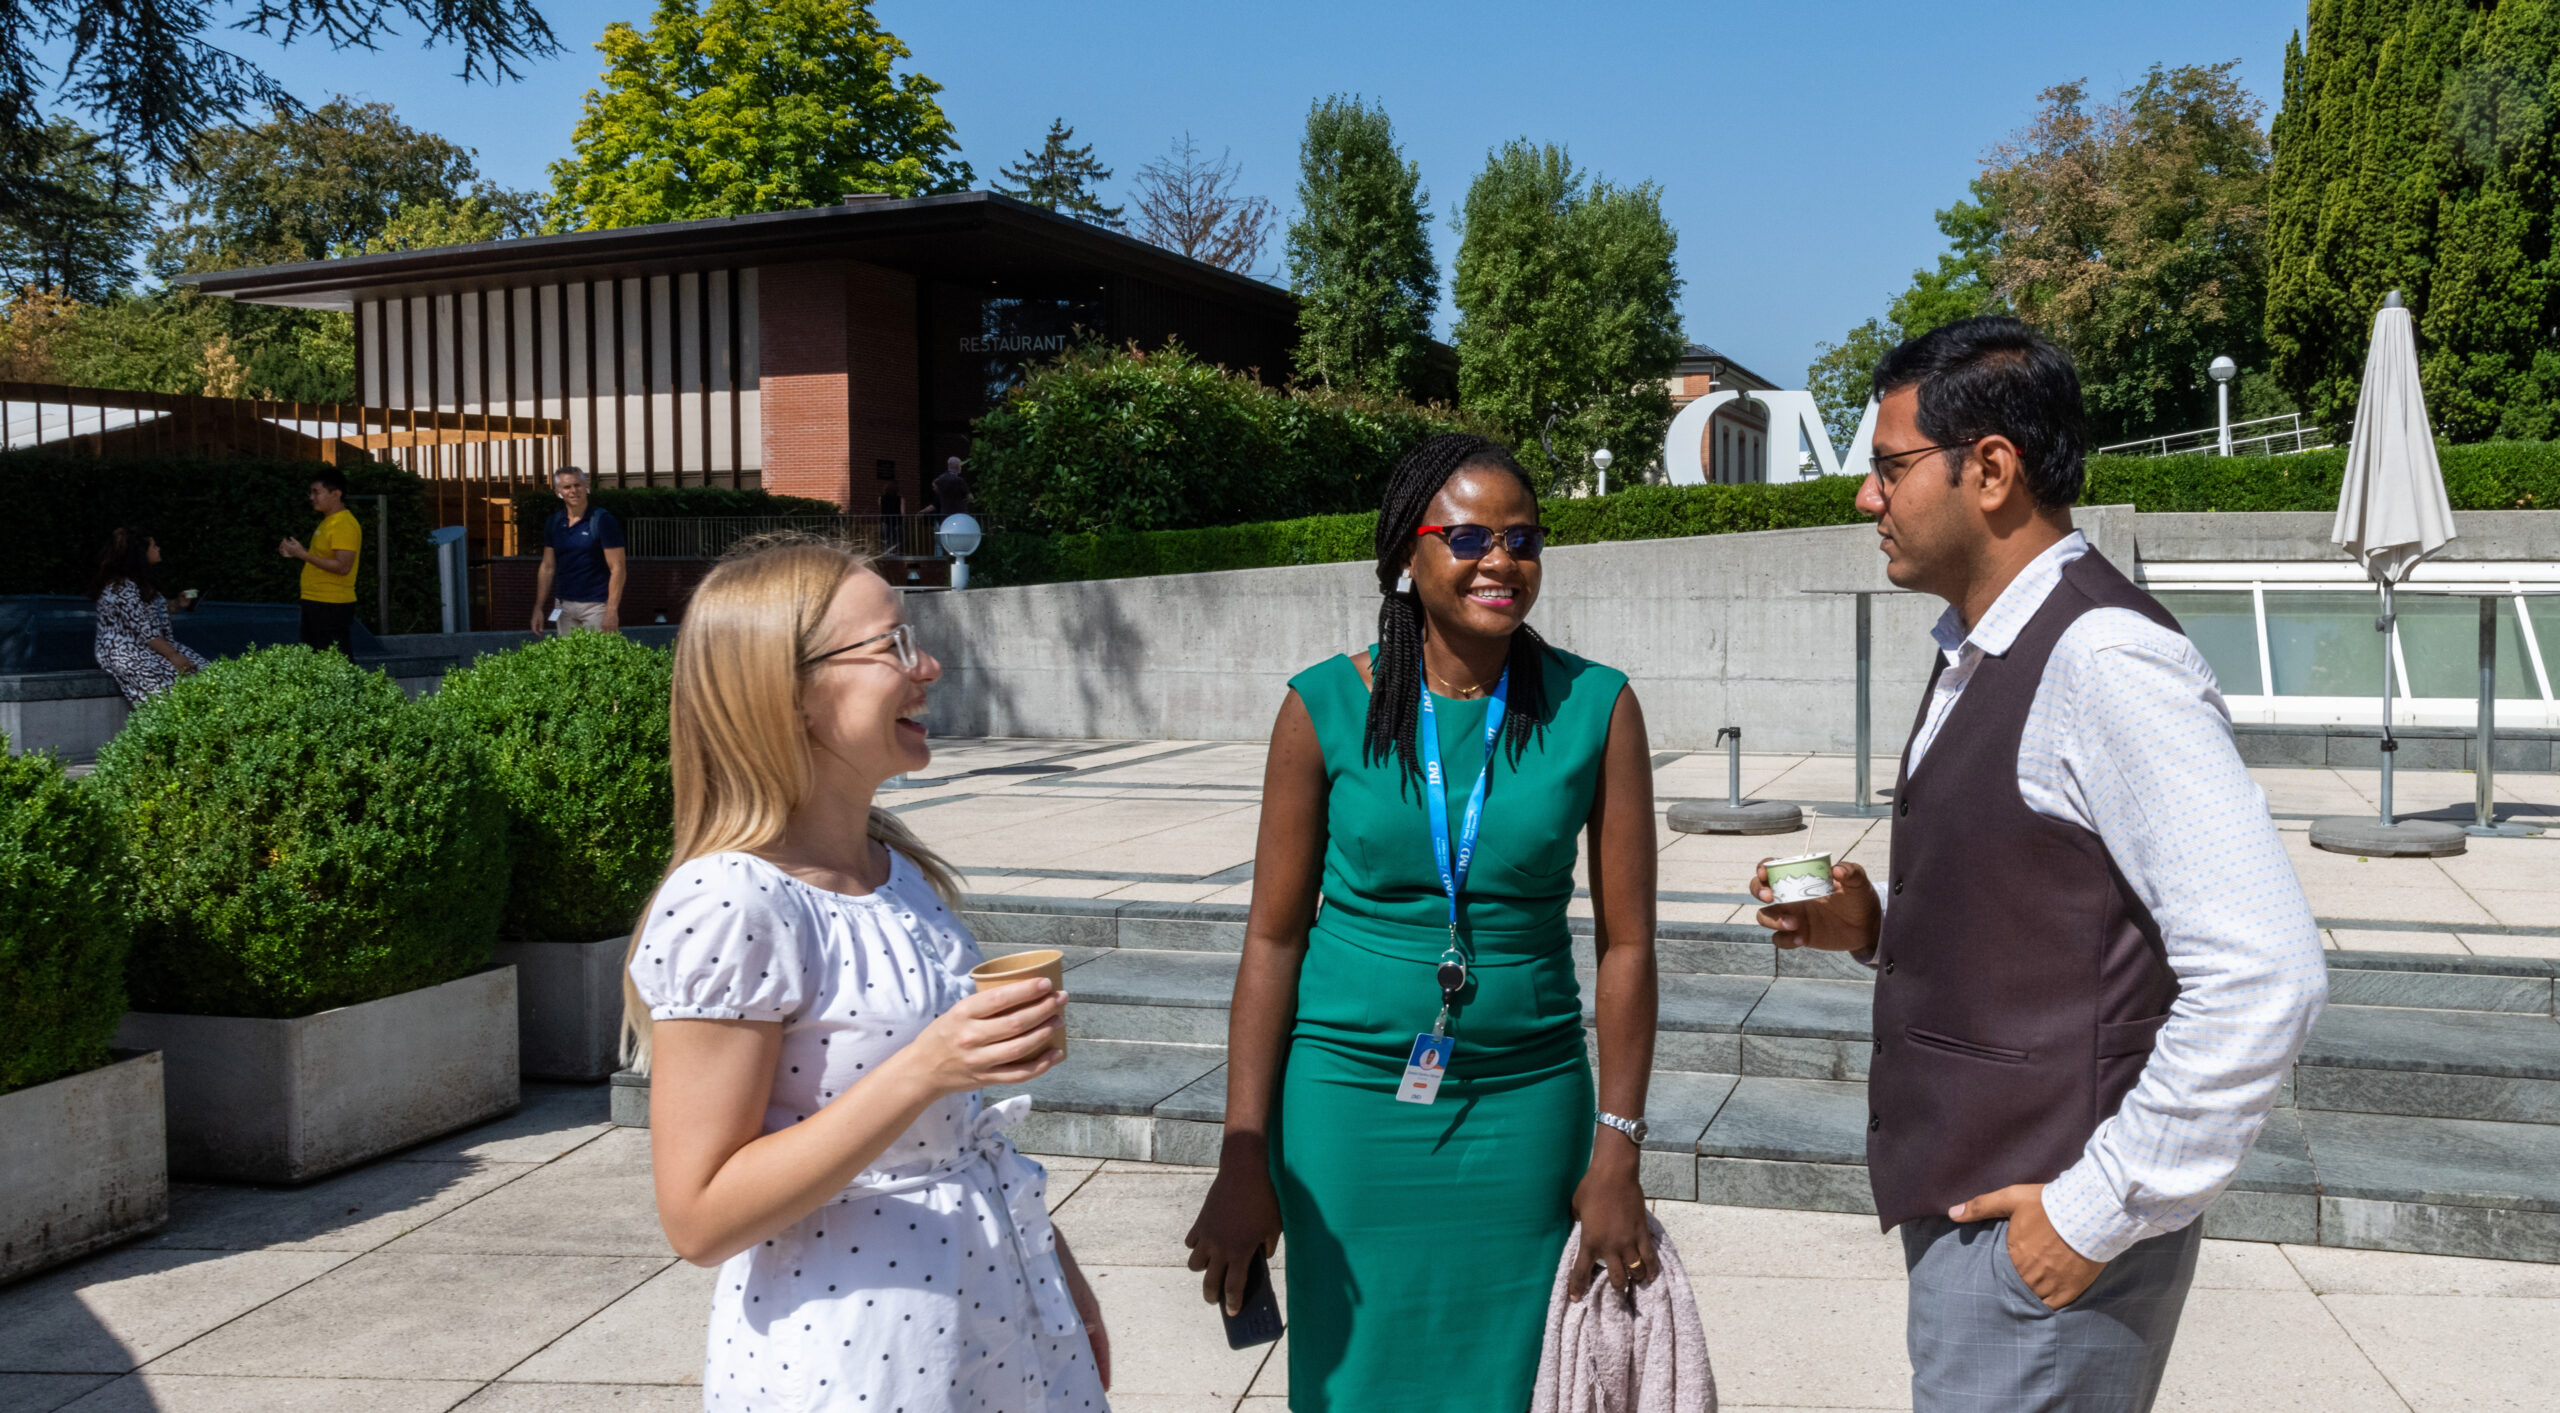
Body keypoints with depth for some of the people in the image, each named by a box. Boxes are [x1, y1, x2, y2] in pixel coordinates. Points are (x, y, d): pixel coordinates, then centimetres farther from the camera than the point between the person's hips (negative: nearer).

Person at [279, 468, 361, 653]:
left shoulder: (345, 525, -15)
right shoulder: (327, 521, 18)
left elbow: (343, 566, -23)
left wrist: (303, 554, -20)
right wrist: (296, 553, 11)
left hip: (333, 607, -11)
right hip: (314, 603, 11)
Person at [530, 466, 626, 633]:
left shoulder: (602, 520, -7)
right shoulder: (553, 523, 9)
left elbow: (616, 568, -11)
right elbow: (547, 568, 14)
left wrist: (612, 611, -18)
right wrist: (538, 607, 7)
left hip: (596, 605, -5)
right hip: (565, 605, 5)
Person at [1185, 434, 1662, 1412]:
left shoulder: (1596, 708, -5)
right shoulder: (1327, 707, -6)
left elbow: (1626, 943, -2)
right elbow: (1273, 936, -3)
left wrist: (1615, 1156, -3)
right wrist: (1243, 1158, -4)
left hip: (1523, 1105, 1)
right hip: (1348, 1095, 0)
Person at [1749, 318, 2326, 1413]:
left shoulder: (2106, 659, -19)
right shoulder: (1979, 655, 10)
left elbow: (2263, 976, -24)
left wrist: (2102, 1210, -20)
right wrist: (1872, 924, 4)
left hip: (2040, 1240, -9)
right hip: (1957, 1205, 9)